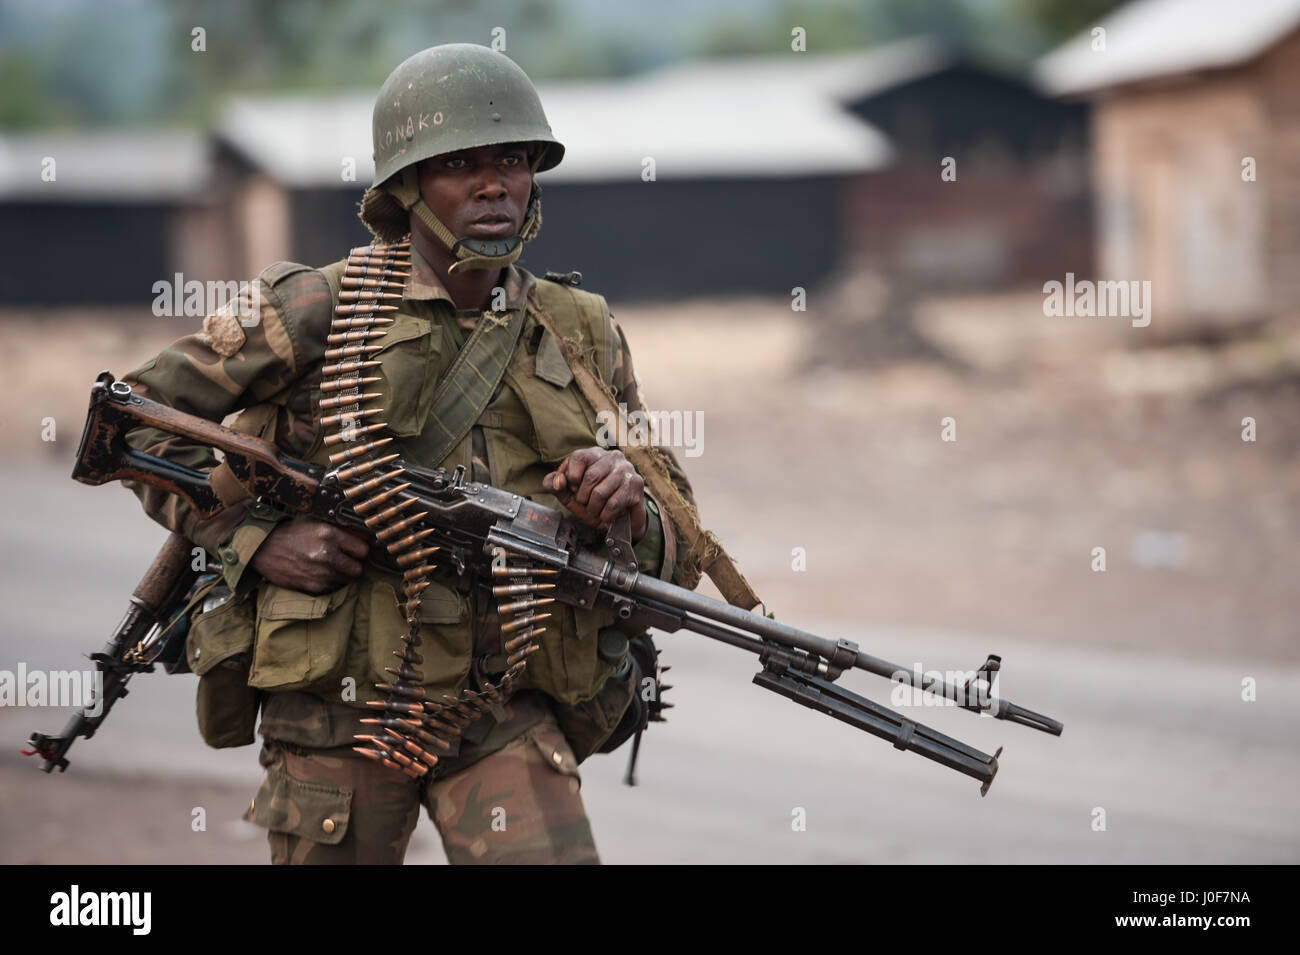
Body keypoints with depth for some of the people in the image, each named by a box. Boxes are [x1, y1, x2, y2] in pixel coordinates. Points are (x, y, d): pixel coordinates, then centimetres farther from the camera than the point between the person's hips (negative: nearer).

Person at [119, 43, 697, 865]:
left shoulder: (581, 338, 7)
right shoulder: (320, 310, -3)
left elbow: (680, 555, 11)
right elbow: (132, 416, 1)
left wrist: (628, 507, -13)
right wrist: (253, 537, -10)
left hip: (509, 717, 1)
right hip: (339, 701, -1)